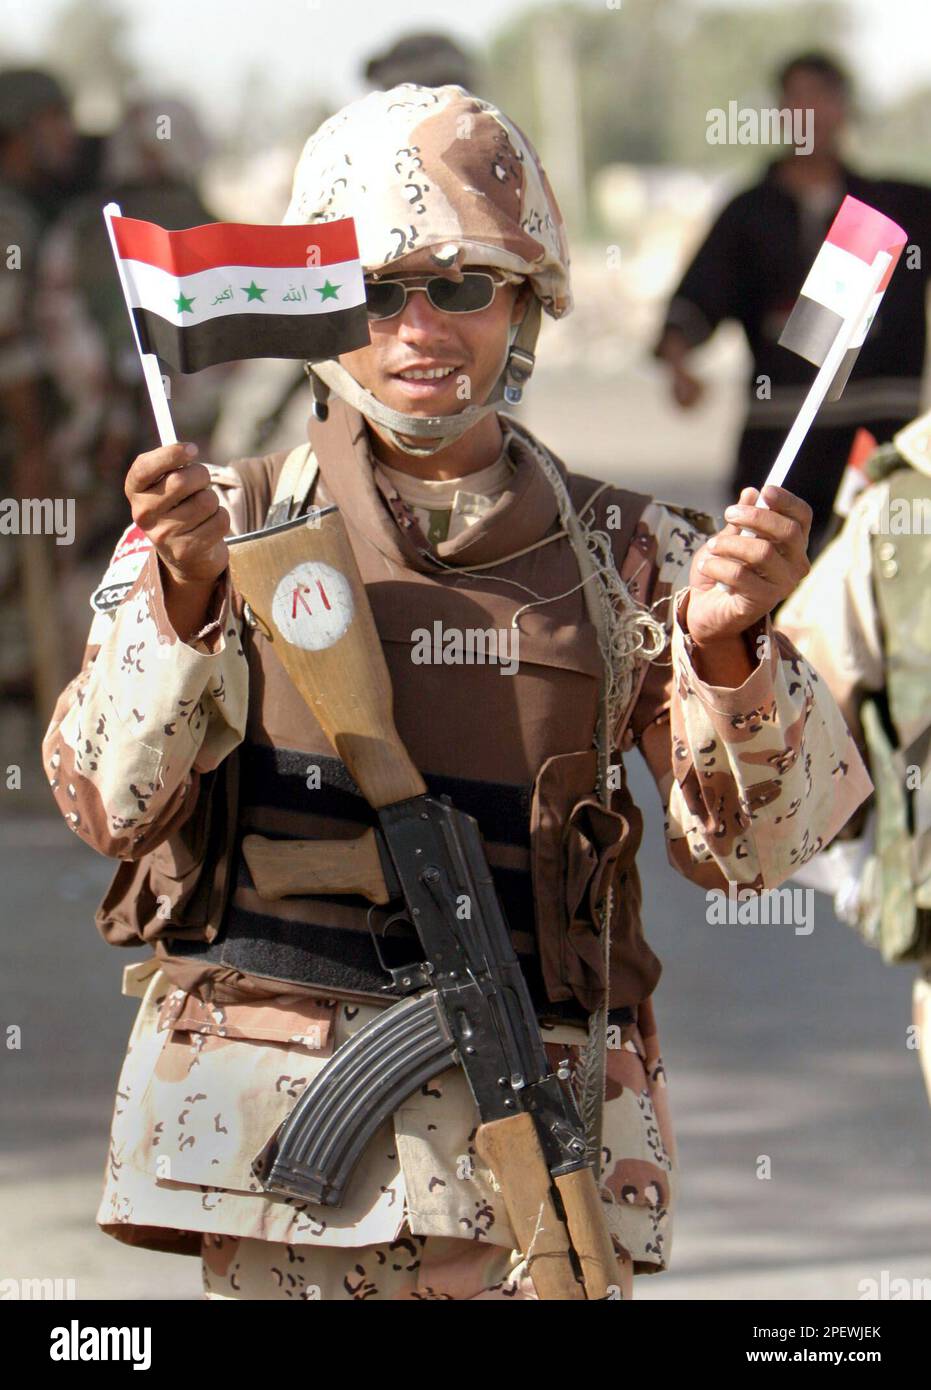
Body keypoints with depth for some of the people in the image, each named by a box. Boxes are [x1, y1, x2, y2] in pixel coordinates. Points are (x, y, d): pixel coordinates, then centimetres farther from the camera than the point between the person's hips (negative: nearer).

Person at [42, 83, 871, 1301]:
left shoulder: (624, 555, 9)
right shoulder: (234, 525, 7)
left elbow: (754, 842, 3)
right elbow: (112, 801, -2)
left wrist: (725, 649, -16)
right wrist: (183, 597, -18)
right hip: (278, 1128, -1)